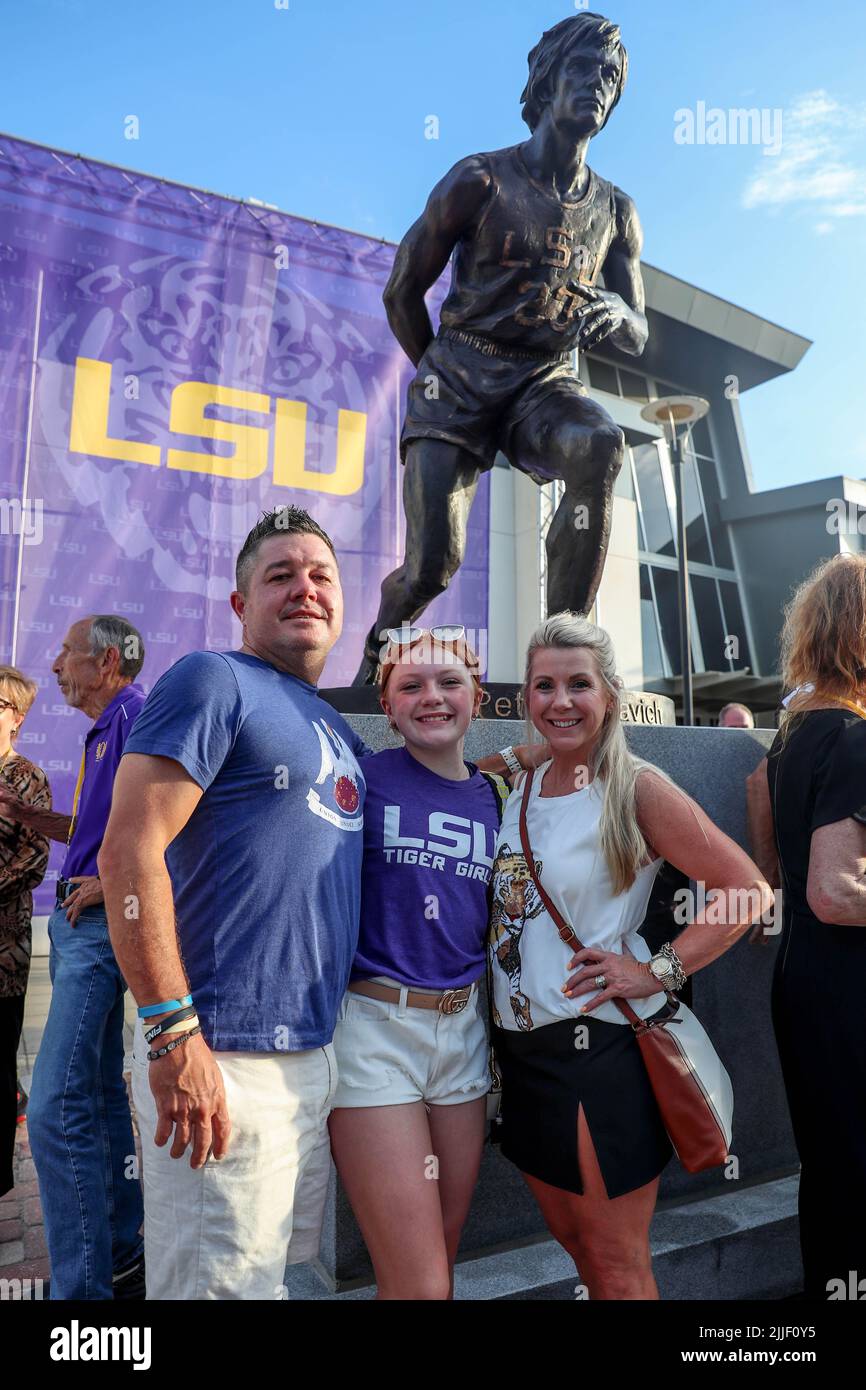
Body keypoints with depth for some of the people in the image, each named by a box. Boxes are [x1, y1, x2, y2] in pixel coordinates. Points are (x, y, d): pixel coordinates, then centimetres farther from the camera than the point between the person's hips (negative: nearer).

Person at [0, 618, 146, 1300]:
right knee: (100, 1097, 16)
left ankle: (83, 1283, -2)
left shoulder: (137, 715, -14)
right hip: (80, 921, 11)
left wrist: (112, 882, -21)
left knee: (57, 1109, -11)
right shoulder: (105, 730, 17)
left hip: (102, 924, -11)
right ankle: (121, 1258, 29)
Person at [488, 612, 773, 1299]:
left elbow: (748, 889, -14)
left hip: (599, 1051, -6)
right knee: (570, 1238, 21)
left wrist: (657, 970, -17)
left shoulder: (638, 789, -12)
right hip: (522, 1047, 6)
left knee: (615, 1265, 9)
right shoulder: (520, 787, 6)